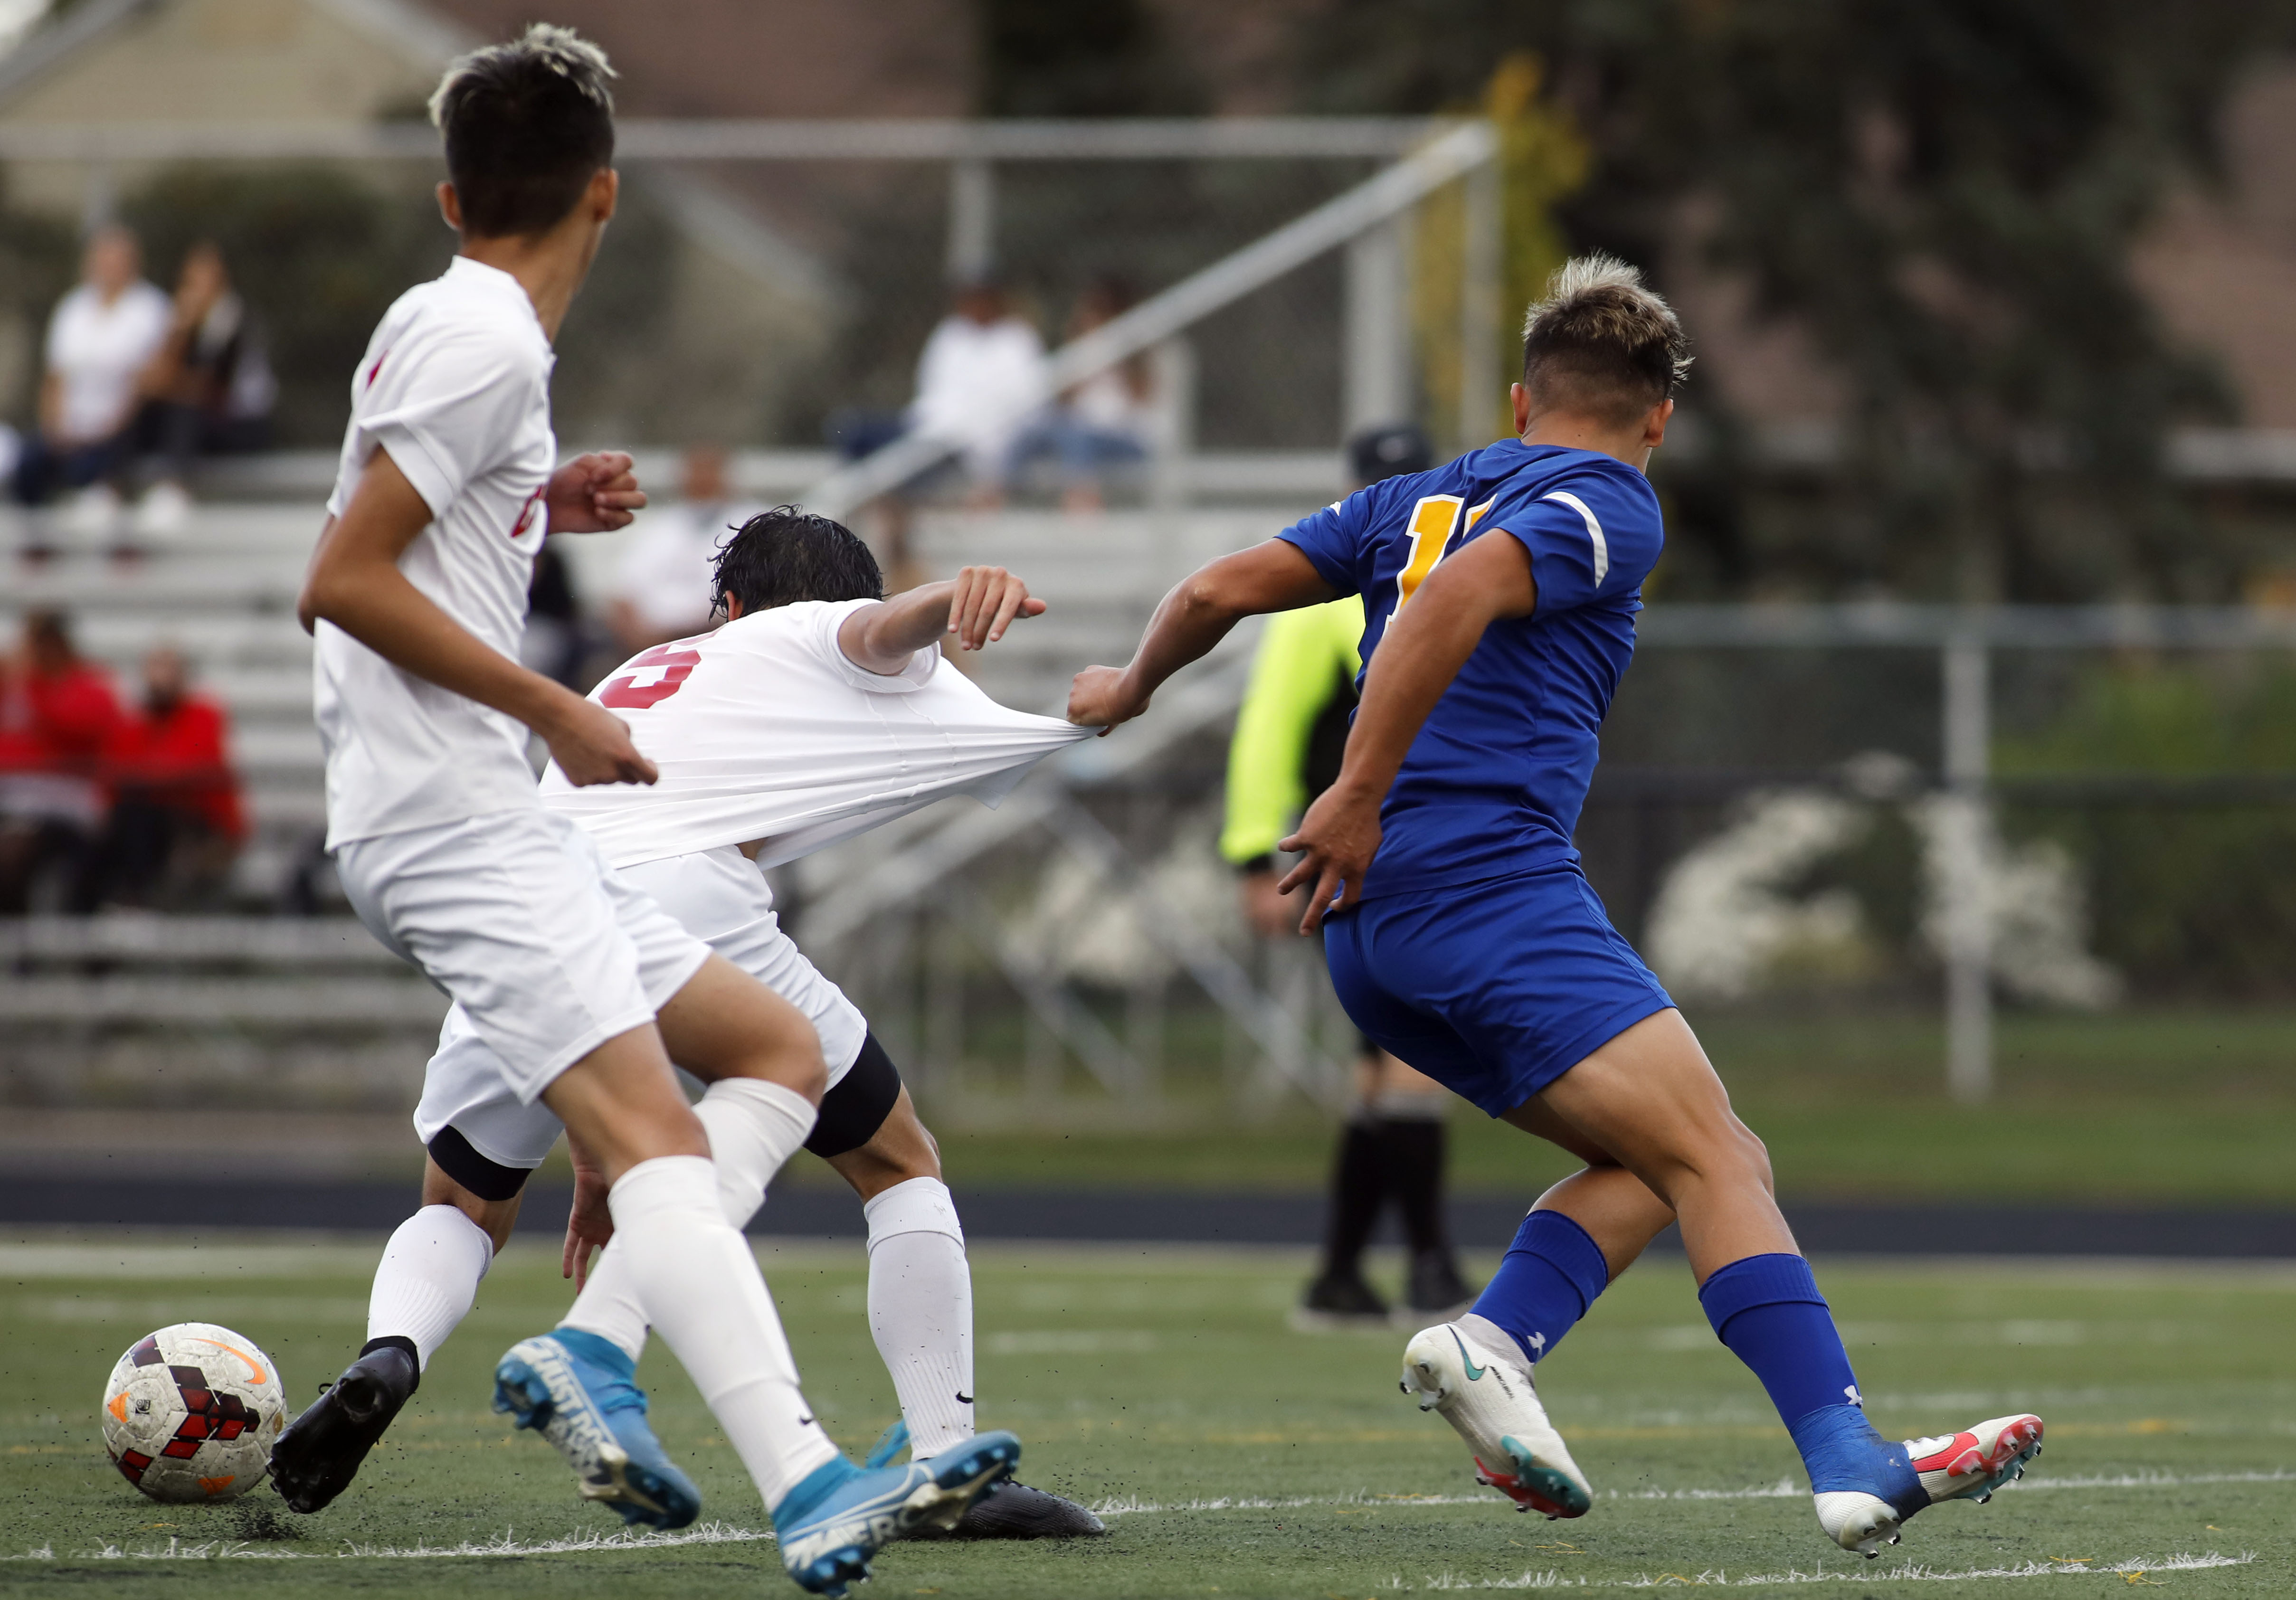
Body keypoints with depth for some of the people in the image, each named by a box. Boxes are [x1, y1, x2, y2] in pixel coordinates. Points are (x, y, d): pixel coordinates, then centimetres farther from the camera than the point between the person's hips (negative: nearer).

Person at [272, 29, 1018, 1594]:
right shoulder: (485, 342, -10)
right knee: (654, 1137, -24)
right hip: (457, 818, -10)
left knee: (783, 1049, 12)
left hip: (492, 820, 10)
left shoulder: (442, 323, 19)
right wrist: (557, 710, -14)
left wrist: (536, 508, 22)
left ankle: (594, 1349, -5)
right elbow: (342, 581, -17)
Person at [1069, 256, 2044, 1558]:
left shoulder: (1418, 500, 23)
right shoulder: (1610, 507, 1)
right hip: (1491, 879, -8)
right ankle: (1851, 1462, -27)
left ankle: (1492, 1346, -12)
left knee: (1663, 1163, 10)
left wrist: (1133, 687, 40)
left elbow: (1219, 591, 21)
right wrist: (1362, 797, -18)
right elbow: (1458, 597, -18)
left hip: (1372, 922, 8)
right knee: (1716, 1161, -13)